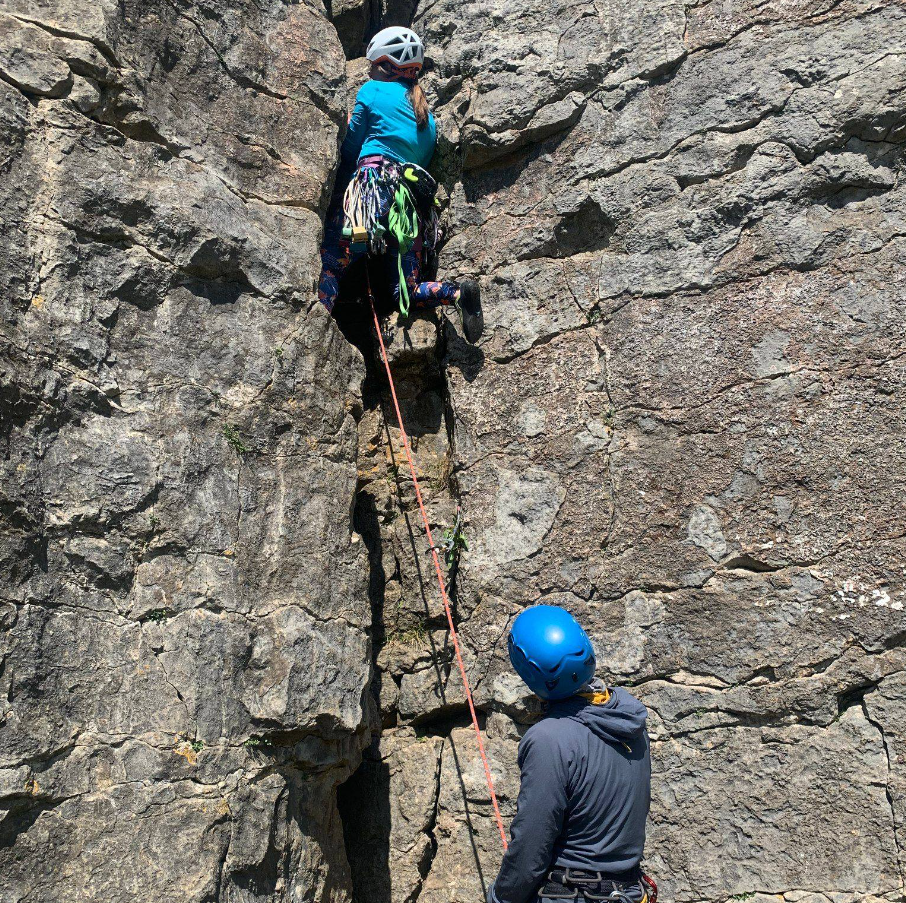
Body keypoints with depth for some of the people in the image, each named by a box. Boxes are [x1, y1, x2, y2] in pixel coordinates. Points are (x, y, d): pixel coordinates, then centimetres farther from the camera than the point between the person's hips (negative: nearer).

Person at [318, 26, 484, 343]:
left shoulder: (372, 90, 10)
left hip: (375, 179, -6)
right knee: (406, 290, 7)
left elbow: (351, 148, 13)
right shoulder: (425, 110, 26)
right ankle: (458, 293, -16)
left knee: (330, 262, -12)